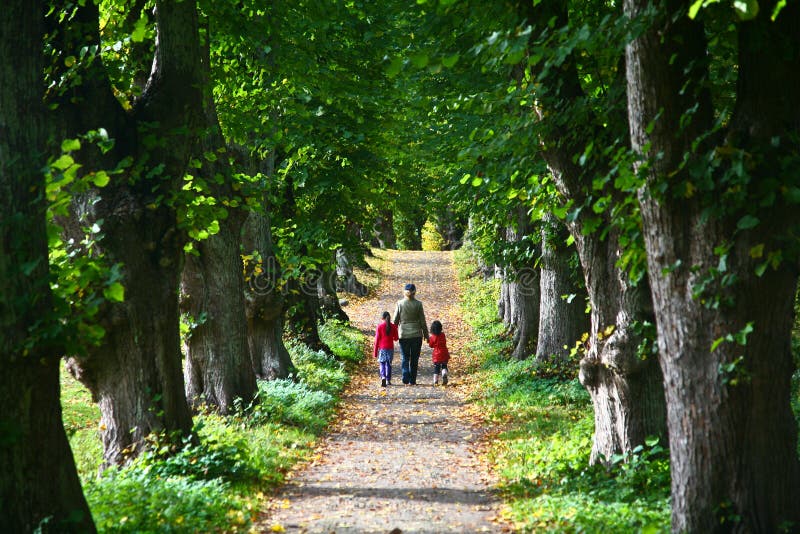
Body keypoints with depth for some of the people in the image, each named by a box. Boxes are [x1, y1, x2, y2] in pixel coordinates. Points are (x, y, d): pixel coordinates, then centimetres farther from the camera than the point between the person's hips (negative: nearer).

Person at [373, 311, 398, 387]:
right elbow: (395, 338, 5)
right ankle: (388, 380, 15)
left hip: (382, 348, -2)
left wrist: (375, 351, 0)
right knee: (388, 364, 13)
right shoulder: (393, 326, -1)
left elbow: (377, 339, -5)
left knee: (382, 364, 3)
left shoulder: (380, 326, -7)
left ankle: (383, 377, -22)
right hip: (390, 348, 2)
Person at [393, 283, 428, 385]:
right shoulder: (418, 304, -6)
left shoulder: (400, 303, -4)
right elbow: (423, 321, -2)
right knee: (414, 358, 8)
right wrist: (426, 335, 9)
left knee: (405, 358, 6)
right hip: (416, 334, 0)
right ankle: (412, 380, 9)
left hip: (403, 334, 0)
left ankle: (406, 379, -9)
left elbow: (396, 320, 1)